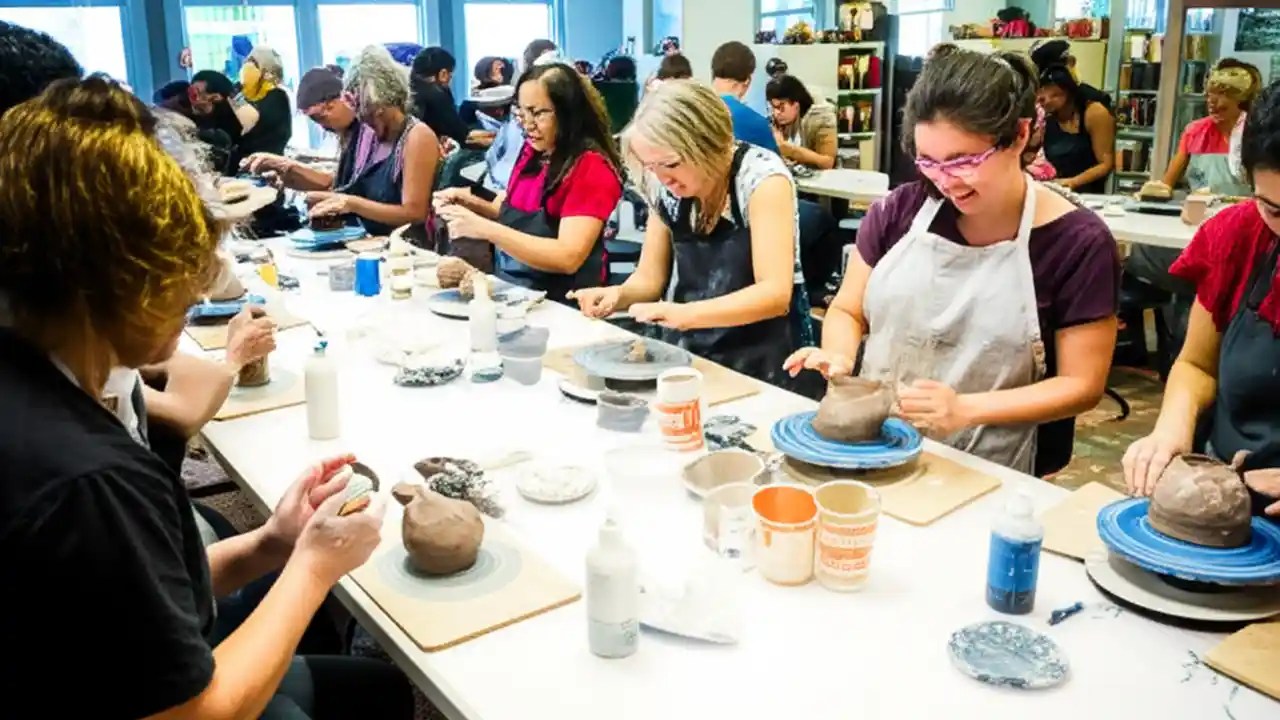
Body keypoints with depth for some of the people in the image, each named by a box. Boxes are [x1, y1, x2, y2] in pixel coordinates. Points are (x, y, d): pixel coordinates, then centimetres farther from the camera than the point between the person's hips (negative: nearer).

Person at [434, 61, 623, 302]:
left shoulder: (591, 167, -14)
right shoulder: (532, 153, 6)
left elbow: (568, 258, -23)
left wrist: (485, 229, -25)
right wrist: (472, 203, -2)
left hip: (559, 304, -6)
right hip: (508, 290, 6)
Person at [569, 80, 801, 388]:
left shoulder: (762, 176, -15)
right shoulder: (666, 187, -1)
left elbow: (775, 293, -22)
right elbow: (650, 277, 6)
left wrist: (684, 314, -34)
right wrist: (618, 295, -16)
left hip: (751, 366, -3)